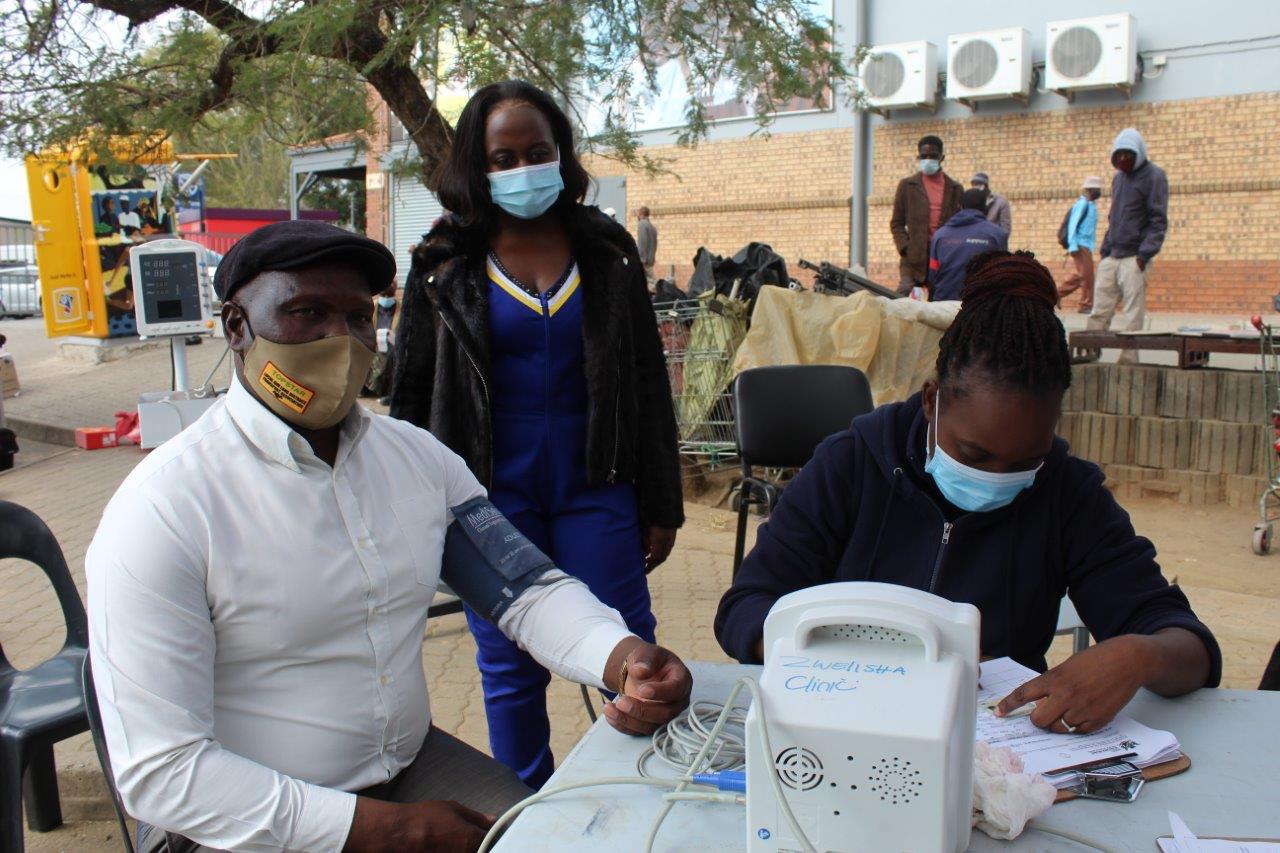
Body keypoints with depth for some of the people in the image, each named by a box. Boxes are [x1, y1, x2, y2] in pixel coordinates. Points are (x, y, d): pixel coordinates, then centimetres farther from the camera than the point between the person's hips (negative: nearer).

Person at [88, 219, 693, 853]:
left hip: (412, 764, 5)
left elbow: (530, 590, -3)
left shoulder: (417, 457, 0)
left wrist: (624, 659, -25)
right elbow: (159, 770, -18)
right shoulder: (162, 510, -17)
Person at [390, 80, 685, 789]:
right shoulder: (443, 265, 3)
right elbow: (411, 396, 7)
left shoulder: (607, 251, 5)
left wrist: (662, 503, 4)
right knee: (509, 670, 10)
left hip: (595, 487, 1)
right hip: (493, 497, 0)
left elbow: (647, 382, 6)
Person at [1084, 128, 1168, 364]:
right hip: (1111, 256, 7)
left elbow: (1158, 220, -9)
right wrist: (1105, 250, 14)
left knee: (1132, 315, -7)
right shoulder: (1118, 177, 19)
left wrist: (1145, 254, -18)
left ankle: (1128, 359, -5)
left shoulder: (1154, 176, -2)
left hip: (1135, 258, -7)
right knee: (1099, 311, 4)